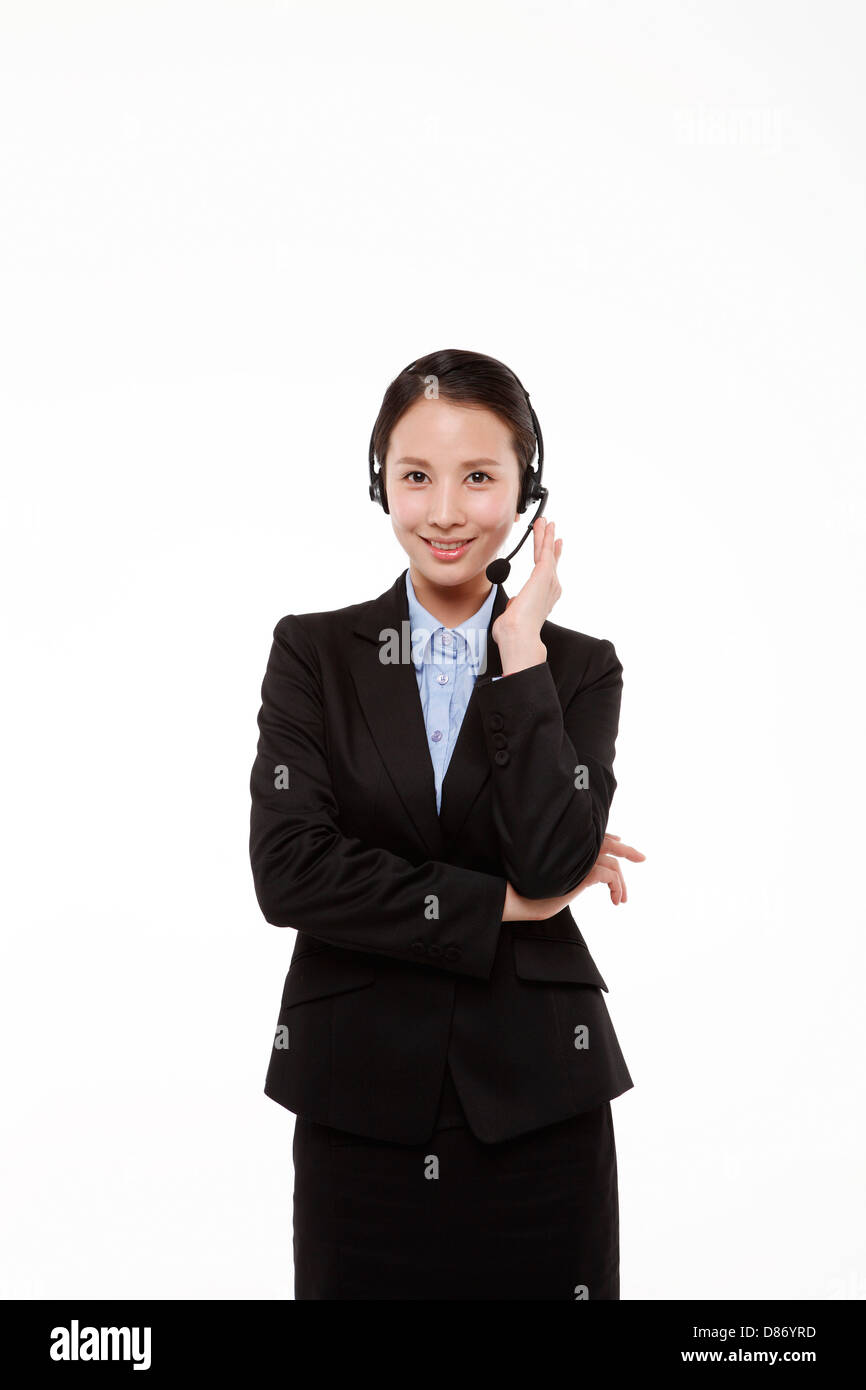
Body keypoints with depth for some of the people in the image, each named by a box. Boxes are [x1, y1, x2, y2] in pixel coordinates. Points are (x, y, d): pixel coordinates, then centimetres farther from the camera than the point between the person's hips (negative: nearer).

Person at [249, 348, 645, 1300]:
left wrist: (520, 651, -11)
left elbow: (552, 863, -13)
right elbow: (288, 870, -11)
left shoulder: (578, 668, 3)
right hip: (359, 1099, 0)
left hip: (536, 1101, 1)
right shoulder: (313, 653, 2)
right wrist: (500, 906, -11)